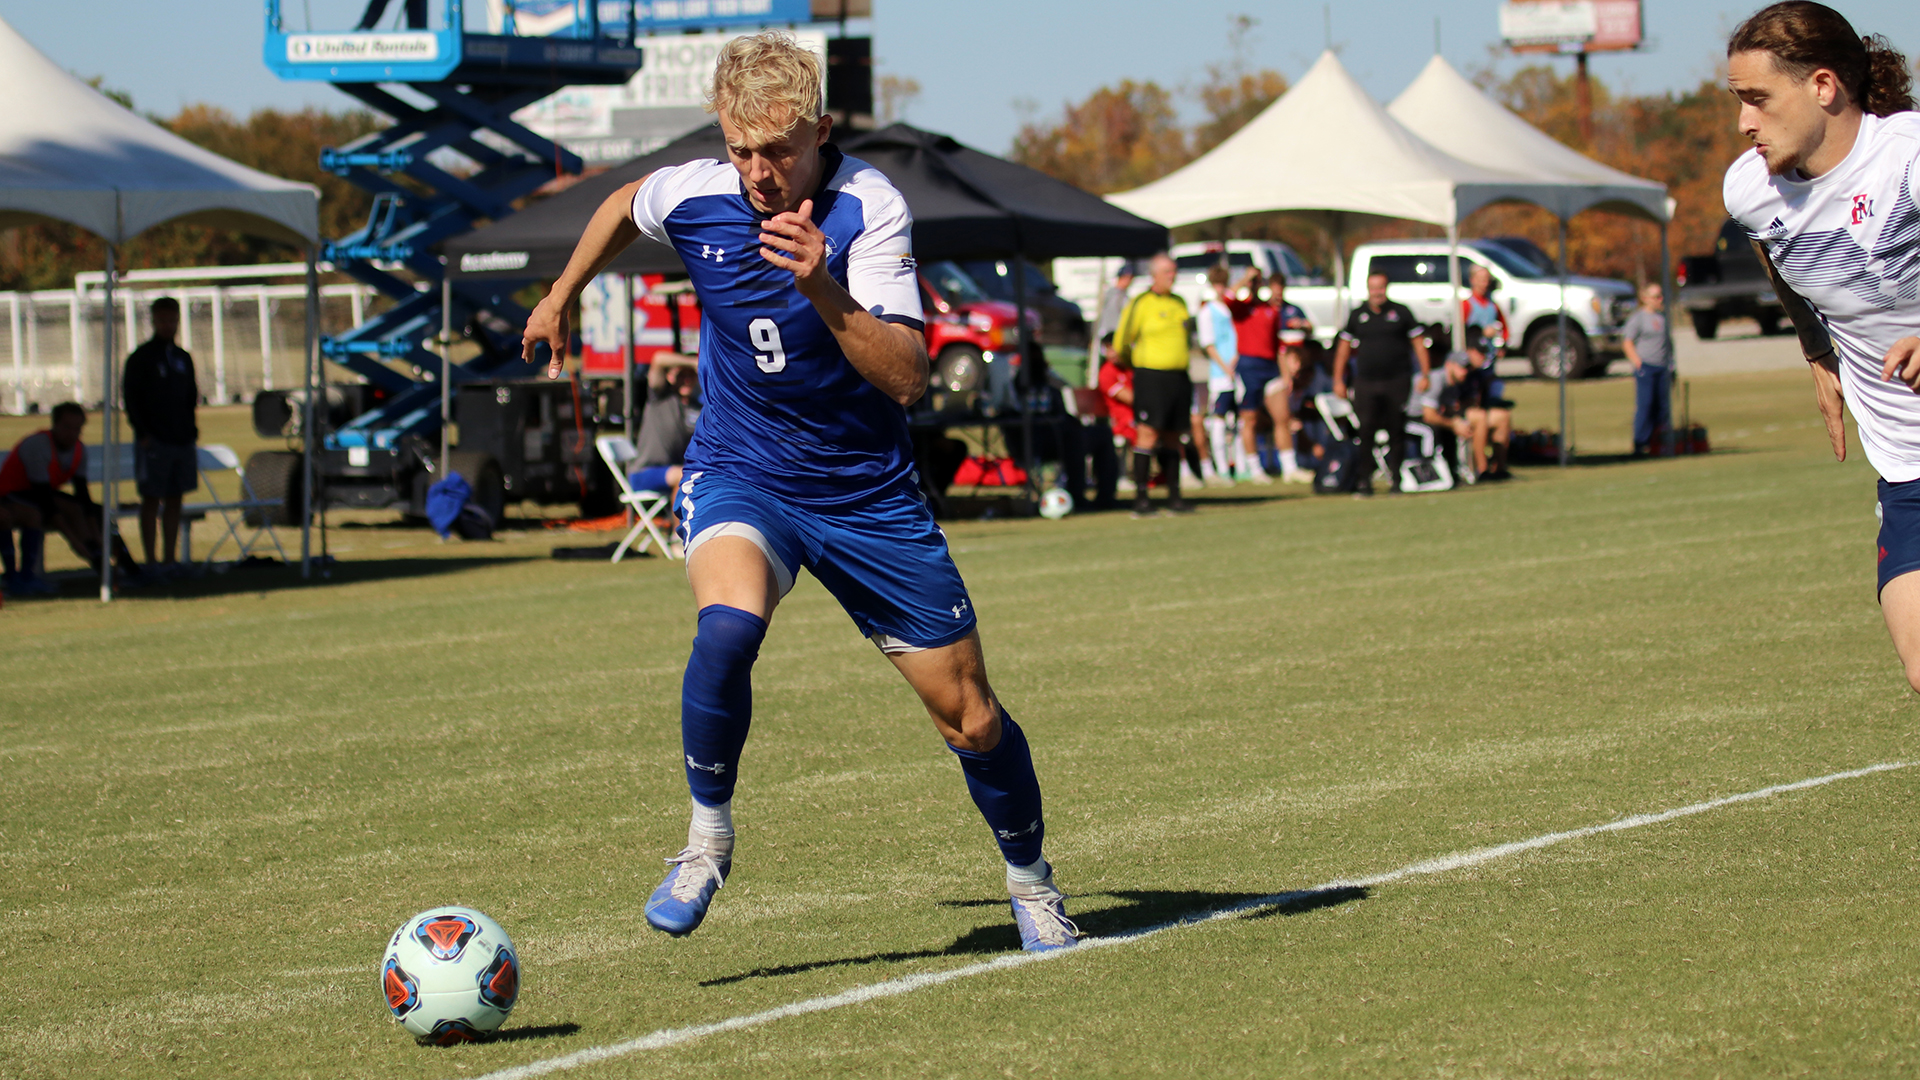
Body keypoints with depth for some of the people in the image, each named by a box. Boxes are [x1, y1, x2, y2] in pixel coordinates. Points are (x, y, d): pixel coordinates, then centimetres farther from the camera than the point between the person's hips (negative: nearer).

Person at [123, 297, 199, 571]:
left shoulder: (183, 358, 17)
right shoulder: (141, 358, -2)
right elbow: (132, 399, -6)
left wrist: (191, 428, 8)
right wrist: (143, 433, -14)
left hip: (182, 440, 6)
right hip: (154, 441, -6)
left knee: (175, 499, 7)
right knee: (152, 499, -4)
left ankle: (170, 558, 11)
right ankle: (151, 560, -3)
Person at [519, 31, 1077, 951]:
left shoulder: (869, 210, -22)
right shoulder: (691, 198, -12)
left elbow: (906, 379, -31)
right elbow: (623, 205, 15)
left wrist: (824, 291, -44)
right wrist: (560, 297, 26)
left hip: (866, 489, -1)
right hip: (738, 473, 1)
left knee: (969, 717, 4)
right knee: (728, 624, -33)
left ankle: (1030, 882, 31)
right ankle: (707, 837, -11)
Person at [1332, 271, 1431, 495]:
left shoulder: (1400, 313, 5)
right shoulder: (1358, 315, 10)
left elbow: (1418, 343, 7)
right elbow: (1344, 347, 15)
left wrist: (1425, 374, 1)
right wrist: (1338, 380, 11)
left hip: (1397, 383, -1)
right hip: (1365, 383, 1)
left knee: (1396, 433, 1)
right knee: (1365, 433, -6)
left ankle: (1395, 479, 9)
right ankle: (1363, 481, -2)